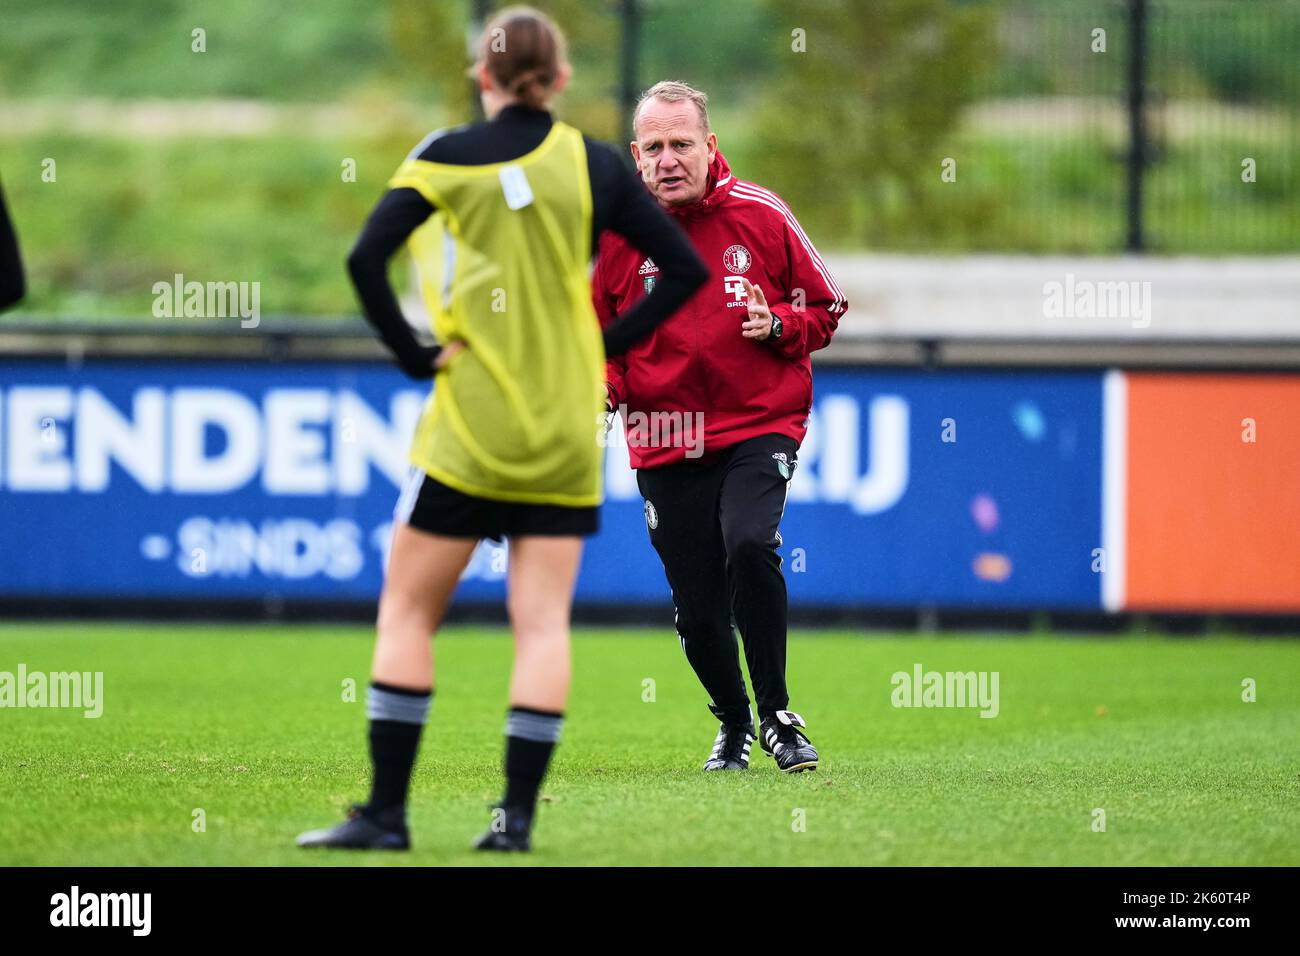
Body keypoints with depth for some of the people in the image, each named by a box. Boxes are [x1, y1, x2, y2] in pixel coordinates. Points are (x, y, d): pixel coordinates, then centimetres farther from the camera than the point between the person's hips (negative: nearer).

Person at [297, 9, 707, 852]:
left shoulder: (445, 159, -3)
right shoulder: (594, 165, 3)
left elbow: (366, 259, -14)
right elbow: (686, 270, 5)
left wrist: (416, 354, -6)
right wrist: (604, 346, 8)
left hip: (470, 428, -2)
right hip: (568, 435, 2)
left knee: (408, 611, 4)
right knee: (543, 620, 3)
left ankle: (387, 812, 0)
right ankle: (518, 813, -4)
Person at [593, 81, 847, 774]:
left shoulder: (761, 216, -2)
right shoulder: (613, 229, 0)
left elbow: (825, 307, 7)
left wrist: (779, 326, -13)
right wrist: (606, 382, -8)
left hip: (759, 425, -2)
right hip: (664, 442, 2)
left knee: (749, 543, -29)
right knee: (697, 611, 3)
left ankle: (776, 715, -13)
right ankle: (733, 722, 33)